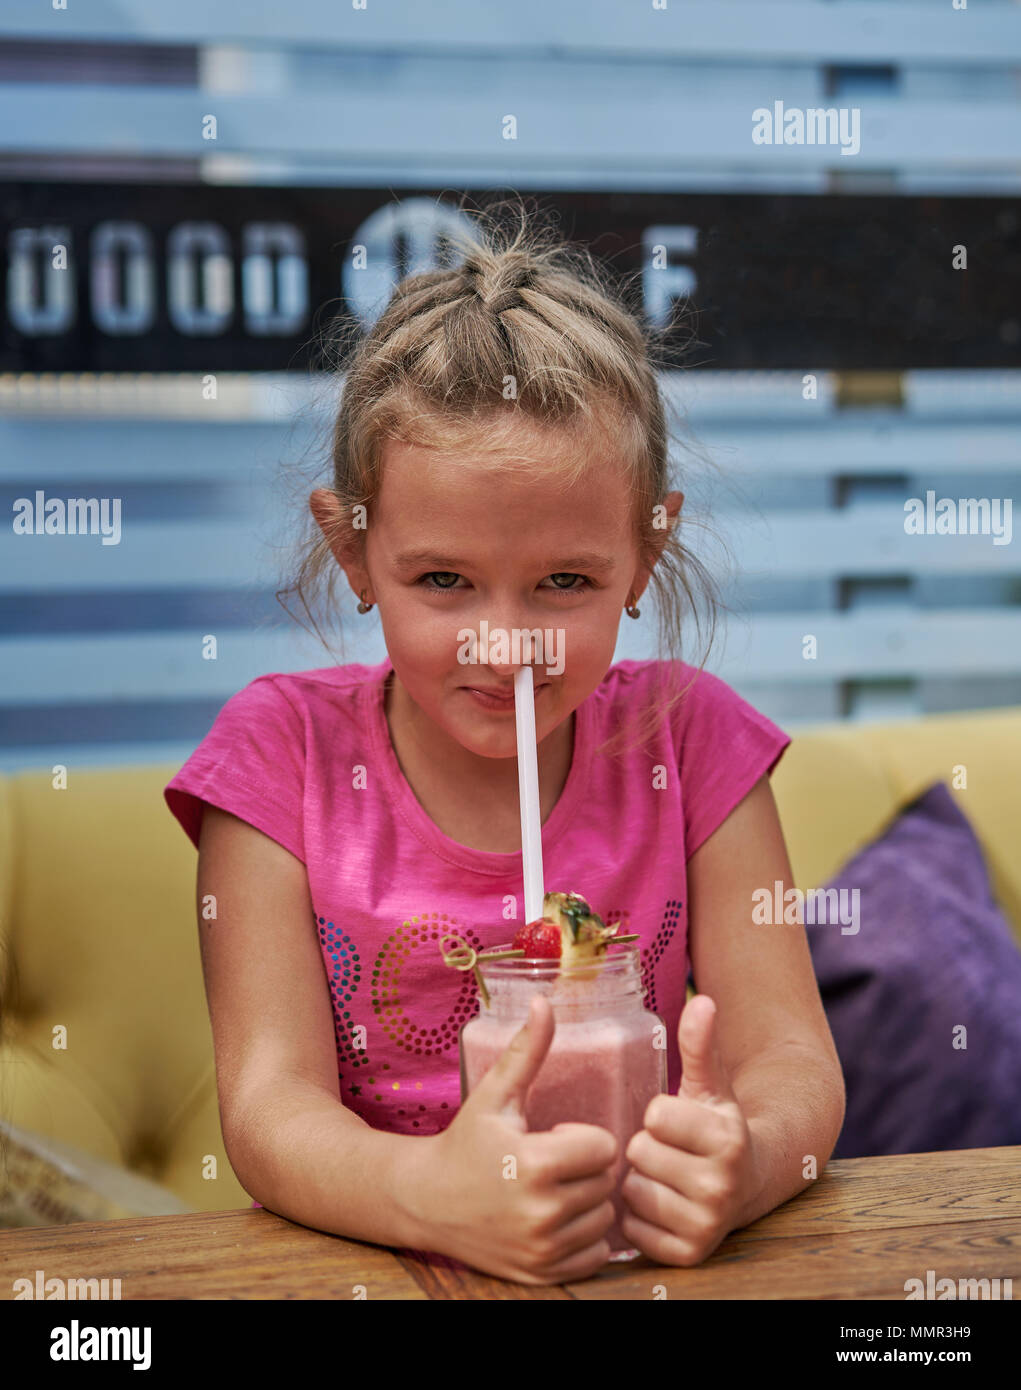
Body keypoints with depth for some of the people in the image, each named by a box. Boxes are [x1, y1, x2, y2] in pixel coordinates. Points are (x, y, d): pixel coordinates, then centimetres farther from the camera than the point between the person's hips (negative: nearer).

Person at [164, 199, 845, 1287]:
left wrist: (743, 1158, -29)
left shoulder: (687, 736, -3)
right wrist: (434, 1195, -33)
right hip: (369, 1261, -3)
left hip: (646, 1261, 3)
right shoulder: (284, 748, -6)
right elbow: (269, 1104, -12)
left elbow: (790, 1056, -5)